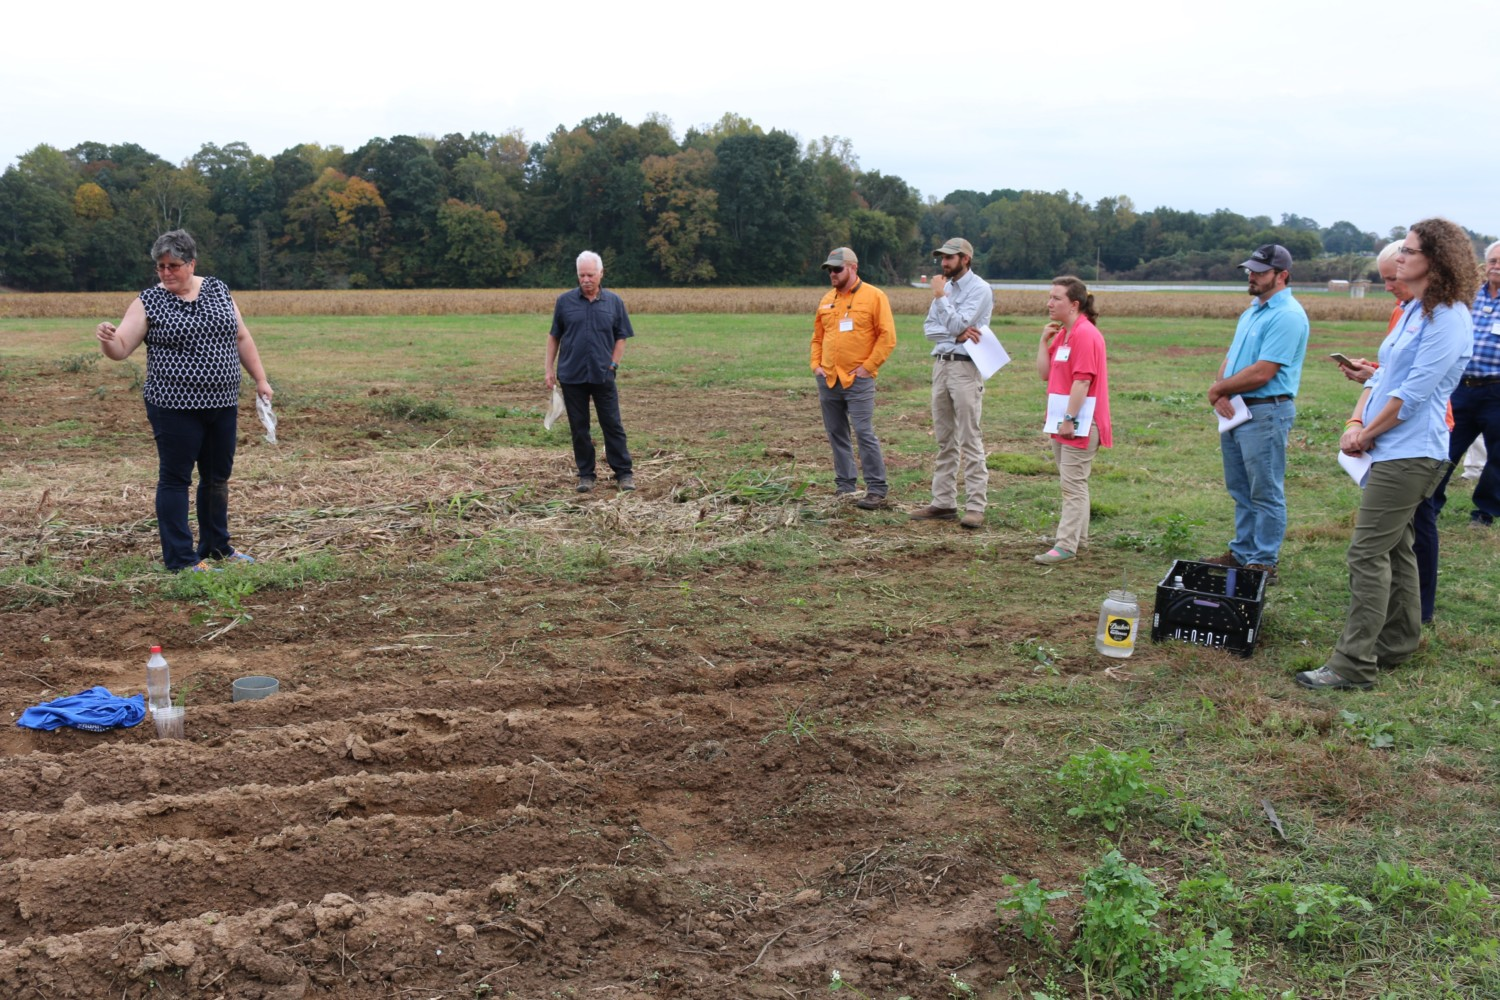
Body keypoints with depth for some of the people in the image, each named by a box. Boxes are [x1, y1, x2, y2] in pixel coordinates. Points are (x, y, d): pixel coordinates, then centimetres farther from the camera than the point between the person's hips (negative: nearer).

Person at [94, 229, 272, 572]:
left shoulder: (218, 290, 7)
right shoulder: (149, 302, -4)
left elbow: (242, 338, 13)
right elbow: (120, 349, -8)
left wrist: (260, 379, 10)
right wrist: (107, 339, -30)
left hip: (222, 404, 5)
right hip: (174, 407, -5)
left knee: (217, 476, 15)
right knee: (175, 479, 1)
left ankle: (216, 546, 29)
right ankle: (179, 558, 7)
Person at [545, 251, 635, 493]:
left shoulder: (614, 302, 3)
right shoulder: (565, 301, 2)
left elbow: (621, 337, 7)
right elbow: (554, 336, 8)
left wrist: (613, 365, -3)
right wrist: (549, 368, 4)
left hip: (603, 375, -1)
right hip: (572, 376, 1)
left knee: (613, 425, 2)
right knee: (579, 428, 6)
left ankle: (624, 473, 9)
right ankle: (585, 475, 15)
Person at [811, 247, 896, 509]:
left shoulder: (874, 296, -4)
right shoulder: (827, 299, 14)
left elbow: (887, 337, -8)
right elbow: (817, 337, 21)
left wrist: (868, 366, -12)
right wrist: (816, 364, 7)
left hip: (858, 380, -6)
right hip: (828, 379, 6)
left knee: (864, 433, -10)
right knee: (836, 435, 9)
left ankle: (878, 490, -4)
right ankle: (845, 487, 19)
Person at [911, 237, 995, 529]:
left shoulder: (980, 289, -7)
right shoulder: (945, 287, 16)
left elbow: (957, 325, -16)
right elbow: (929, 327, 7)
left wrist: (940, 297, -9)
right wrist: (956, 334, -9)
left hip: (965, 366, -8)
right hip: (940, 363, 8)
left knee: (969, 440, -9)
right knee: (944, 440, 10)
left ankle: (976, 506, -8)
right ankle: (943, 502, 14)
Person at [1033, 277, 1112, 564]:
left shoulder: (1085, 334, -16)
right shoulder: (1061, 333, 13)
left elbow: (1083, 381, -21)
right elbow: (1044, 373, 12)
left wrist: (1069, 419, -22)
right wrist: (1044, 340, 3)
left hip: (1079, 423, -10)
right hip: (1063, 421, 10)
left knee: (1073, 484, -8)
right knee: (1072, 483, 17)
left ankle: (1066, 546, -8)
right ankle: (1078, 538, 27)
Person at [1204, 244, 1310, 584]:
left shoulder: (1287, 316, -16)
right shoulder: (1253, 311, 16)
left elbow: (1262, 373, -21)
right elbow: (1231, 358, 15)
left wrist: (1218, 388, -8)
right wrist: (1220, 395, -5)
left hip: (1266, 412, -9)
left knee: (1266, 493, -1)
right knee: (1241, 490, 16)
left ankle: (1264, 564, 5)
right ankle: (1242, 553, 26)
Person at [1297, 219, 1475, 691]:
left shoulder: (1448, 320, -15)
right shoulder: (1413, 311, 15)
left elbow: (1412, 393, -19)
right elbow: (1382, 375, 16)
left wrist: (1366, 433, -9)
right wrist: (1355, 423, 1)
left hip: (1410, 454, -10)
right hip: (1391, 451, 10)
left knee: (1368, 554, -10)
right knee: (1395, 549, 17)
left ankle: (1354, 664, -7)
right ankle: (1397, 646, 28)